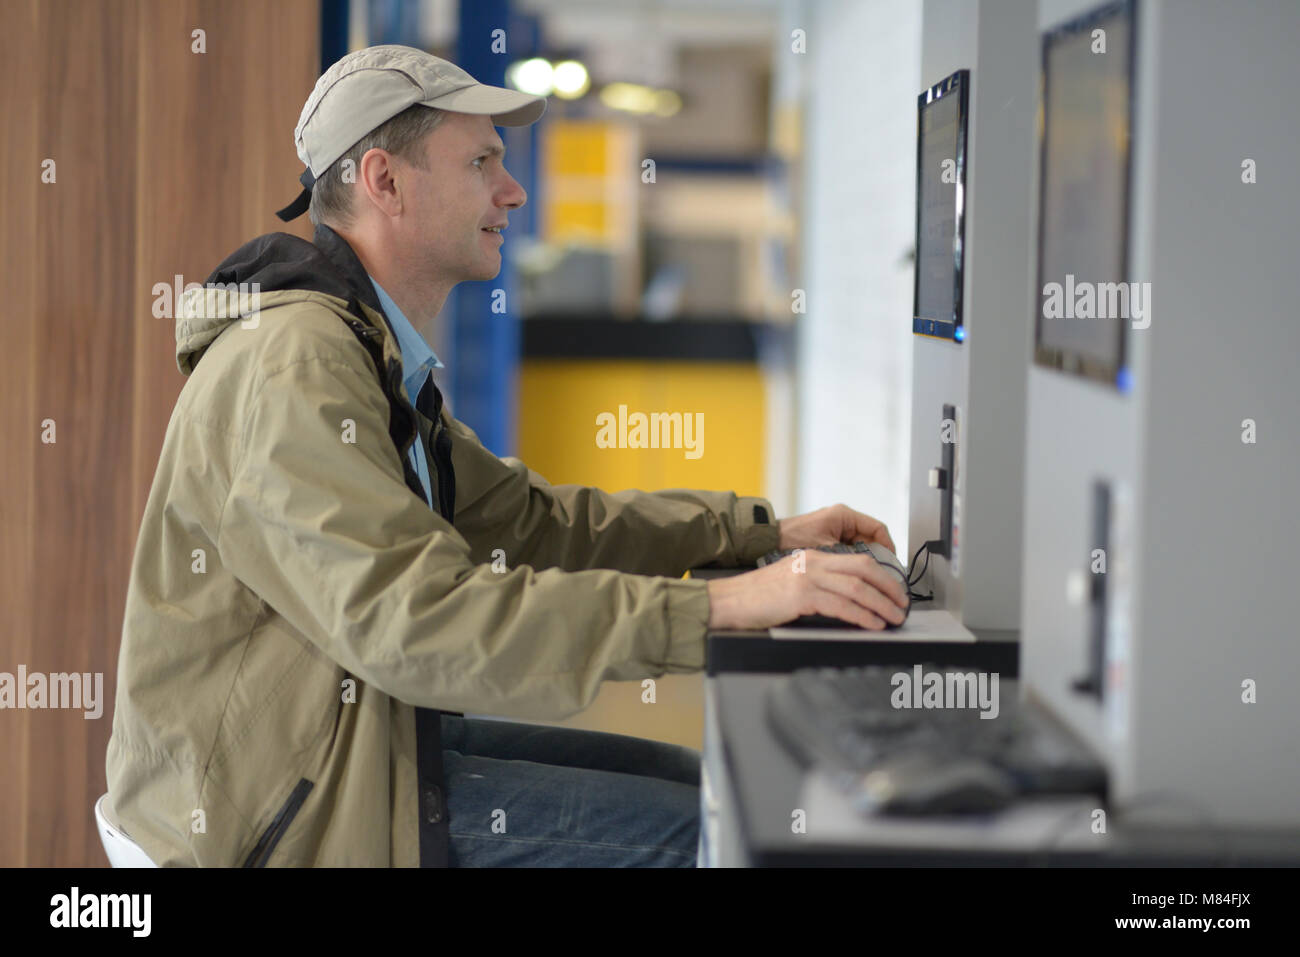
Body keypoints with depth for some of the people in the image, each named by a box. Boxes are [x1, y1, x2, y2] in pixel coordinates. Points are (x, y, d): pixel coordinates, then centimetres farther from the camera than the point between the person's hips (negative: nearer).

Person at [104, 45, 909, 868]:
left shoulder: (379, 356, 15)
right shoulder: (292, 367, -21)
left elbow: (530, 517, 18)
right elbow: (415, 617, -31)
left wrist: (764, 533, 9)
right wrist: (717, 606, -34)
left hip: (365, 734, 10)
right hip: (279, 806, -10)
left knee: (686, 780, 7)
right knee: (699, 829, -15)